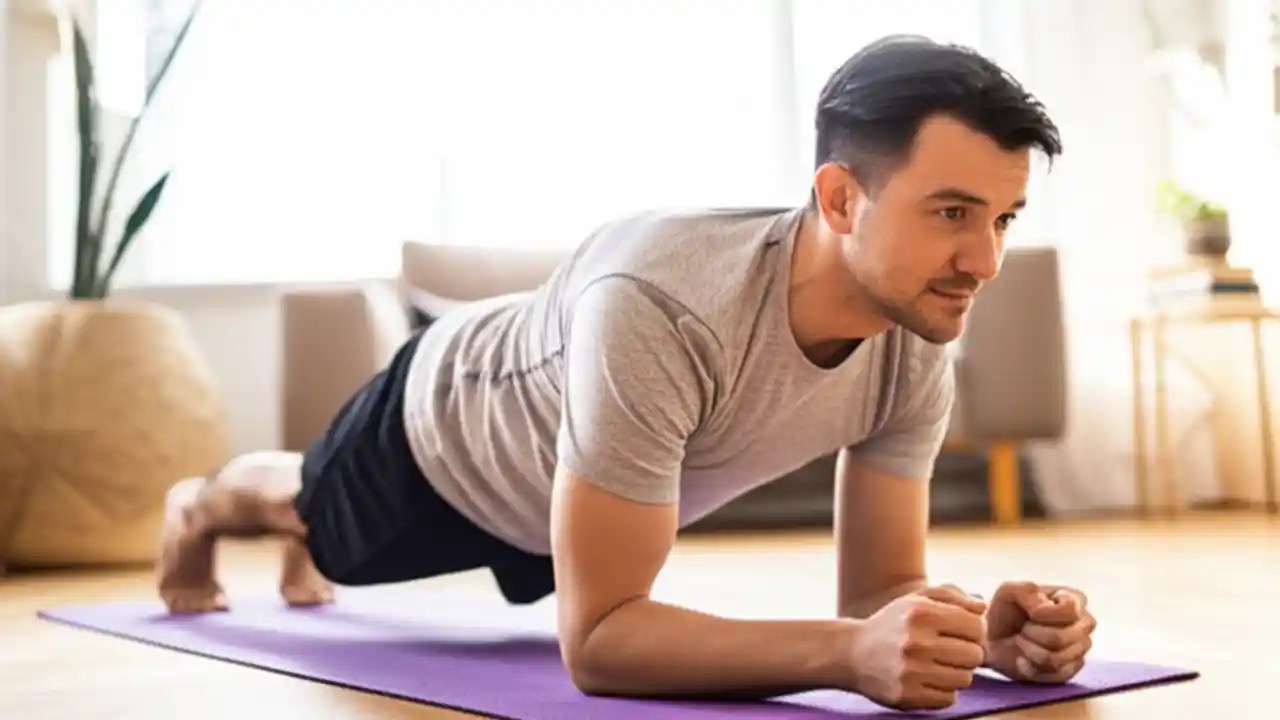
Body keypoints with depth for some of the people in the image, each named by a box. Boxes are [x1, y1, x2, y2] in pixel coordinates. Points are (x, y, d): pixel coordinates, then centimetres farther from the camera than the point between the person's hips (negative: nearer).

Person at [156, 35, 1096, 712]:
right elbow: (597, 637, -50)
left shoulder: (918, 357, -30)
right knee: (323, 516, 30)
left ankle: (303, 549, 75)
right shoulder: (659, 312, -52)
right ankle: (197, 508, 69)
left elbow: (879, 587, -21)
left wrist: (981, 630, -44)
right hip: (450, 424, -6)